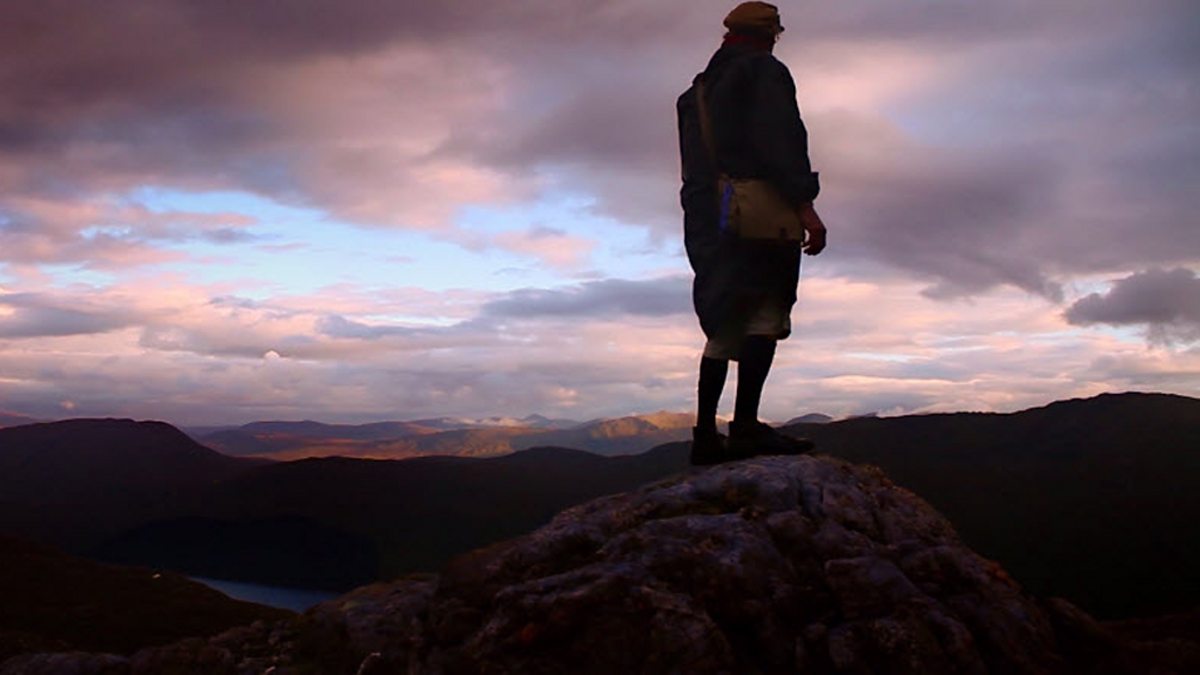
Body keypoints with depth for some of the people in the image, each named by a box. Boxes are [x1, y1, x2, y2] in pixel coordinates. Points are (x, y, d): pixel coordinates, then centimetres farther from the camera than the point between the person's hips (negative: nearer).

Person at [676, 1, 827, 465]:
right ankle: (746, 426, -26)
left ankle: (705, 436, 7)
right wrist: (805, 205, -20)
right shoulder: (765, 72, 1)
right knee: (765, 316, -15)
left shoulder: (699, 88, 25)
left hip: (706, 219, 8)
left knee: (725, 328, 10)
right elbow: (780, 140, -15)